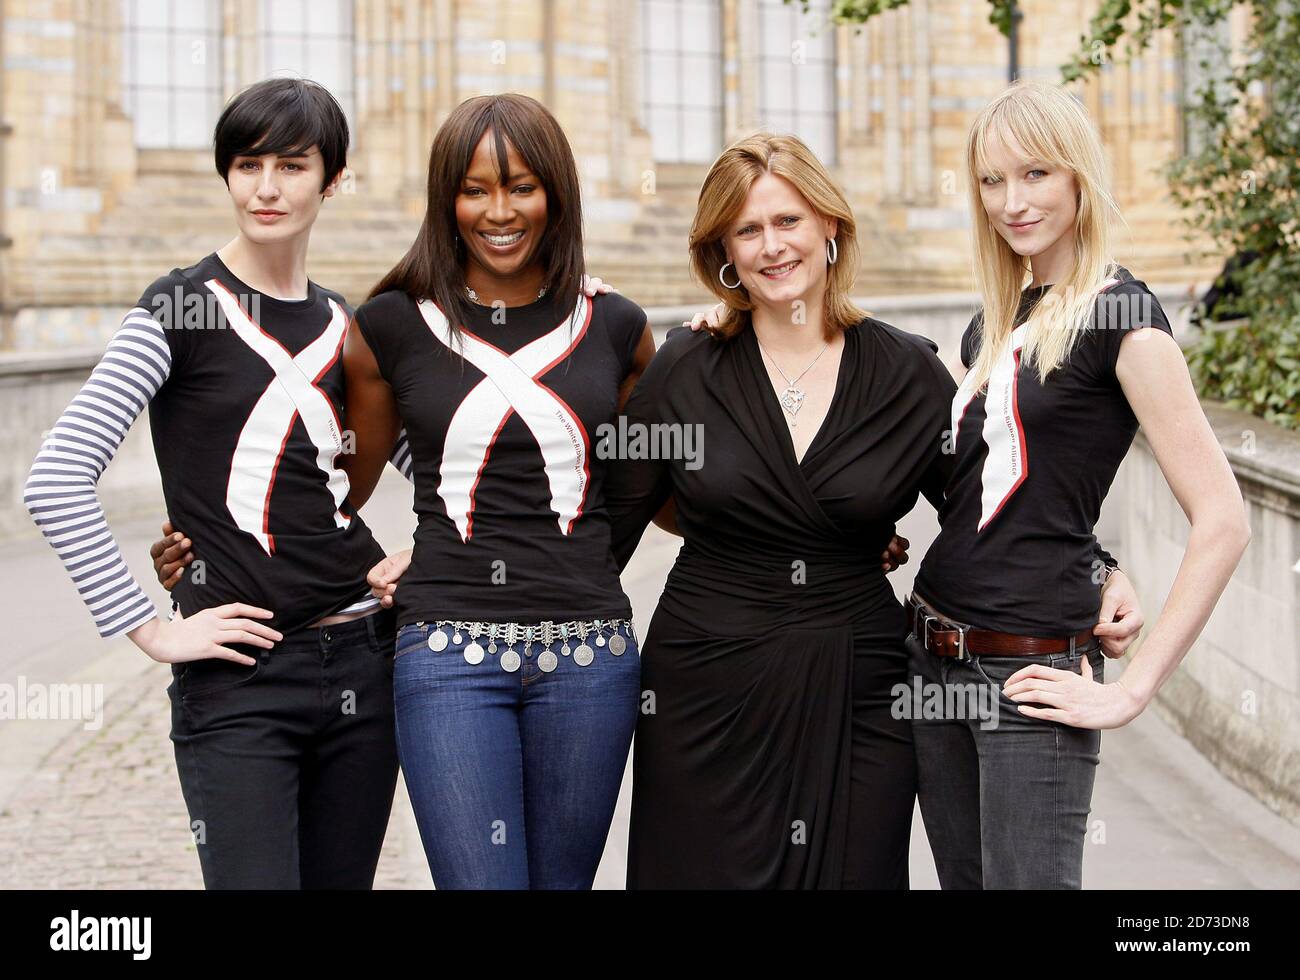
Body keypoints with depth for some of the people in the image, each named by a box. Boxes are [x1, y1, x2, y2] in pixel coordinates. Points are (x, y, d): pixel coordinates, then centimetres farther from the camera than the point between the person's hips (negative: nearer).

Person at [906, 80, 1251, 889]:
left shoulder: (1120, 315, -10)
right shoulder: (994, 325, 13)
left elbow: (1223, 523, -16)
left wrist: (1131, 691, -16)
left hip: (1032, 673, -7)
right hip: (936, 657, 8)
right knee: (962, 880, 14)